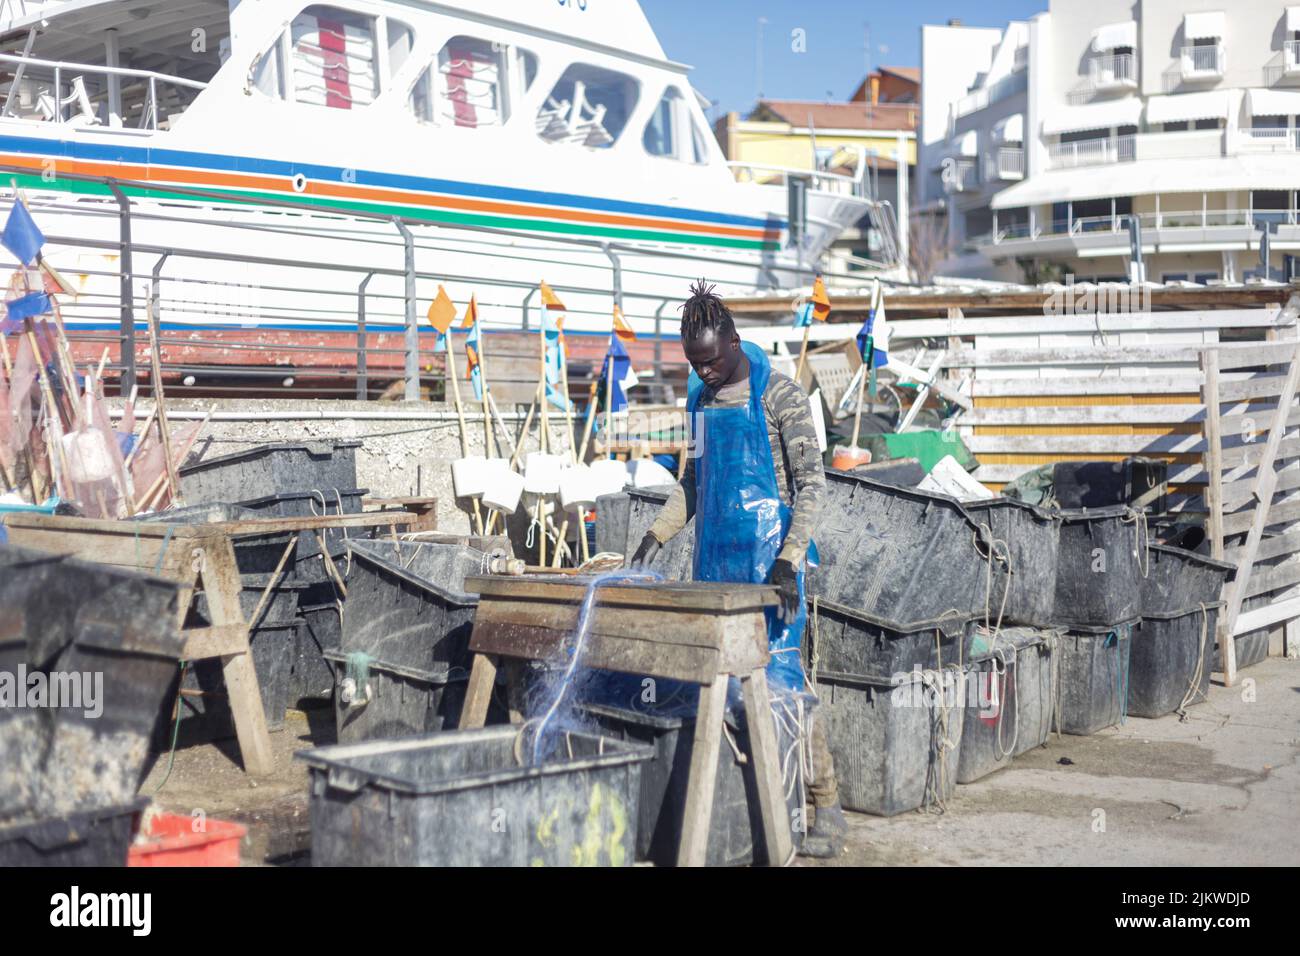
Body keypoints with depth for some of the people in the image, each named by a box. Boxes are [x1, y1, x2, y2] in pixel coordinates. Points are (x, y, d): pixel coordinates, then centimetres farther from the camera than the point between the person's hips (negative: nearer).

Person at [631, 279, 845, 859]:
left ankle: (827, 812, -1)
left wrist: (789, 560, -20)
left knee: (780, 681, -8)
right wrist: (658, 533, 9)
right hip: (714, 563, 7)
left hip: (767, 565, -7)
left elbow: (811, 483, -11)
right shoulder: (701, 398, 13)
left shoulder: (779, 396, -8)